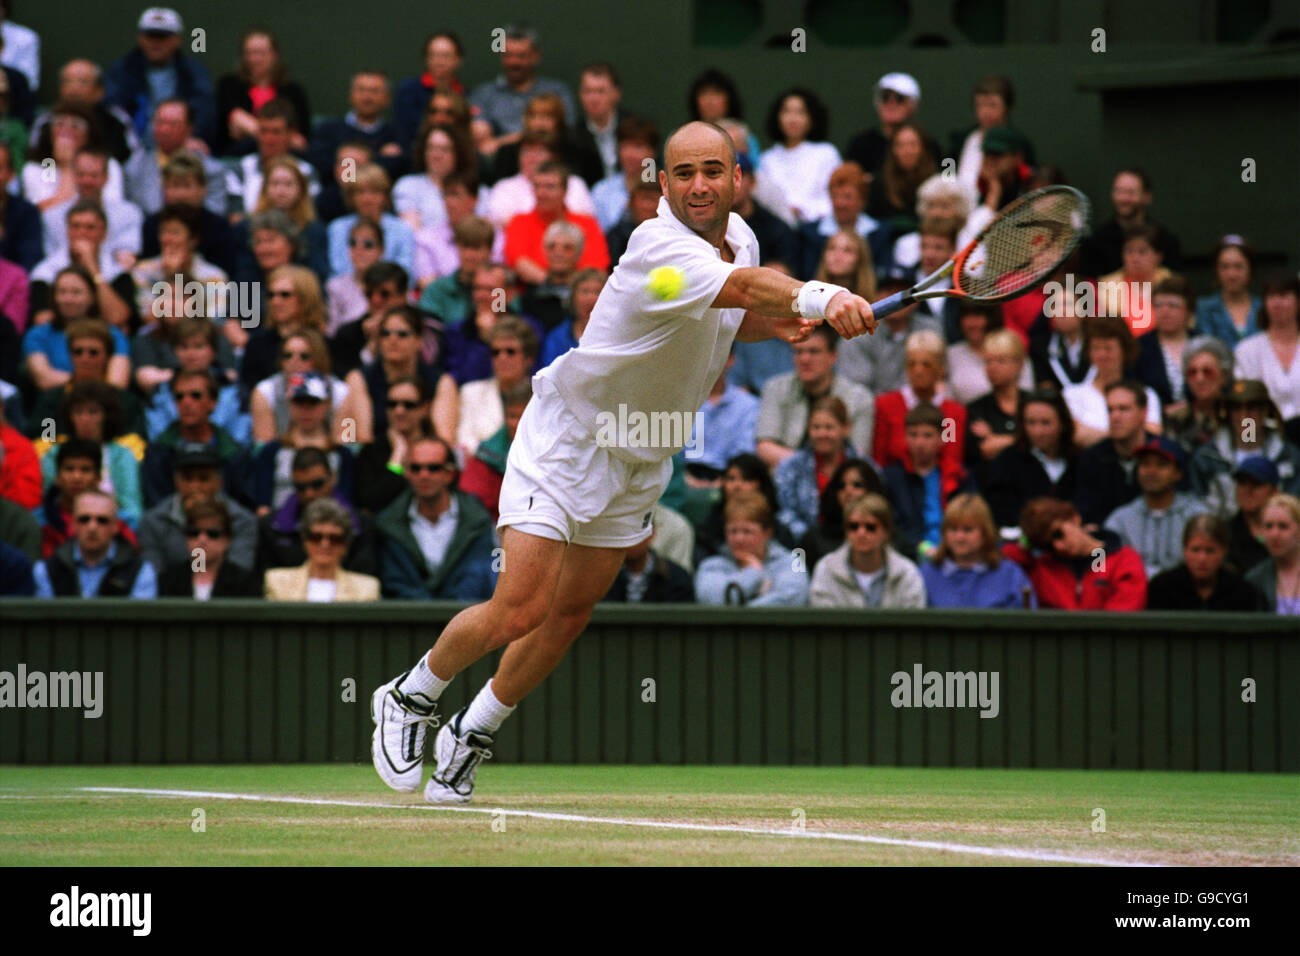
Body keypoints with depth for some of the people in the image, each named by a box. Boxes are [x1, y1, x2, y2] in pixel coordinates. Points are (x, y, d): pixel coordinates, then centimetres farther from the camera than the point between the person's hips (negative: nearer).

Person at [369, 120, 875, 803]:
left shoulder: (740, 239, -1)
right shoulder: (658, 246, -29)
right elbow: (739, 287, -48)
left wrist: (775, 325, -4)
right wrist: (817, 296, -67)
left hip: (641, 460, 8)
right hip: (567, 434, -8)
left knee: (569, 614, 11)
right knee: (518, 611, -15)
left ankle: (469, 740, 30)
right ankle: (409, 698, 12)